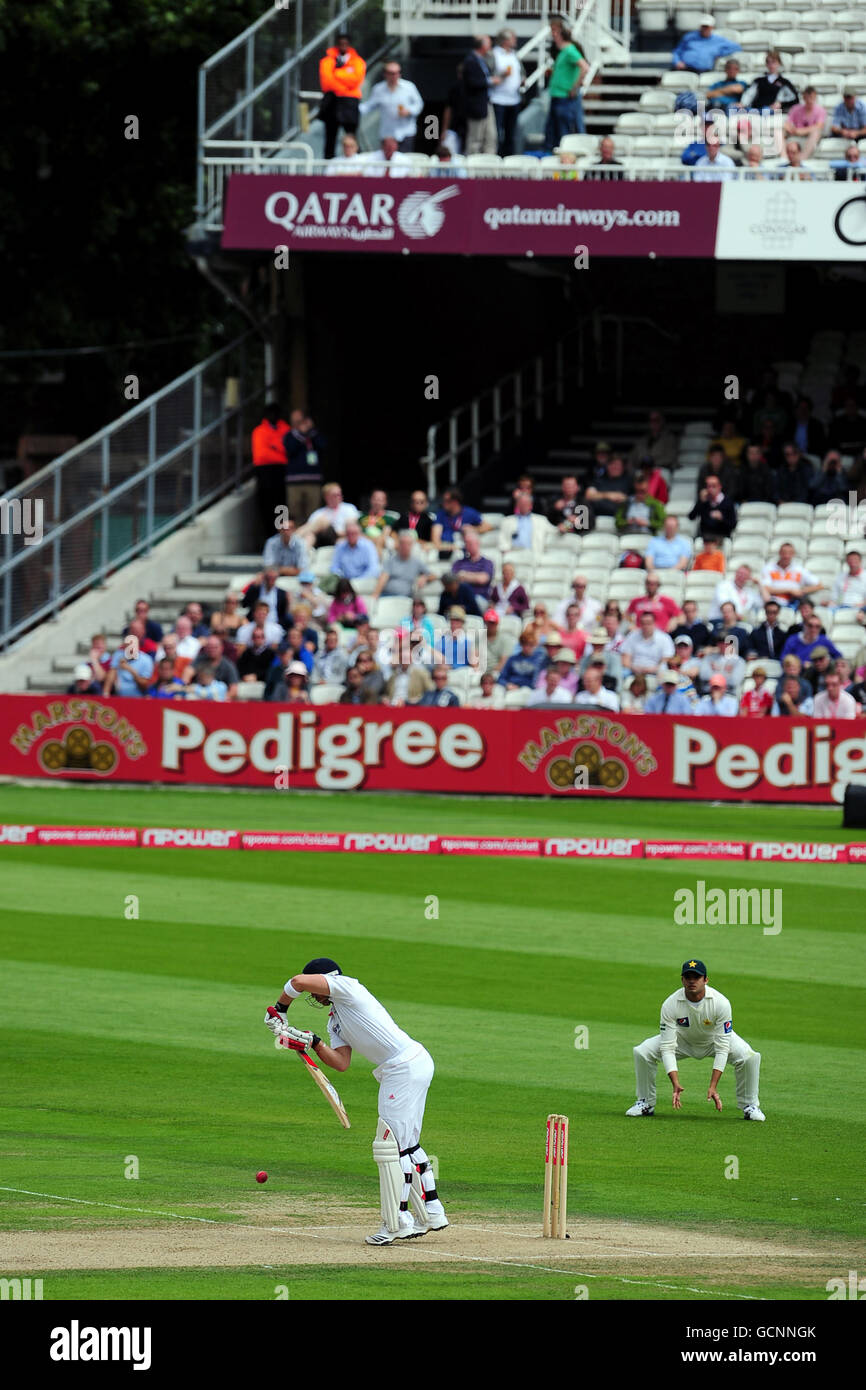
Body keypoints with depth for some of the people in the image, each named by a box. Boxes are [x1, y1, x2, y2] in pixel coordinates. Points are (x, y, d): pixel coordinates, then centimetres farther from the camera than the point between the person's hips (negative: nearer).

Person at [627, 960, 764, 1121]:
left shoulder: (721, 1003, -33)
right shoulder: (670, 1005, -30)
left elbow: (722, 1048, -32)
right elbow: (668, 1048, -28)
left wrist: (713, 1087, -38)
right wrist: (676, 1085, -39)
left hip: (713, 1040, -1)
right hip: (683, 1040, 1)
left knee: (748, 1057, -28)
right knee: (642, 1052, -19)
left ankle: (750, 1106, -5)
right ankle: (646, 1103, 2)